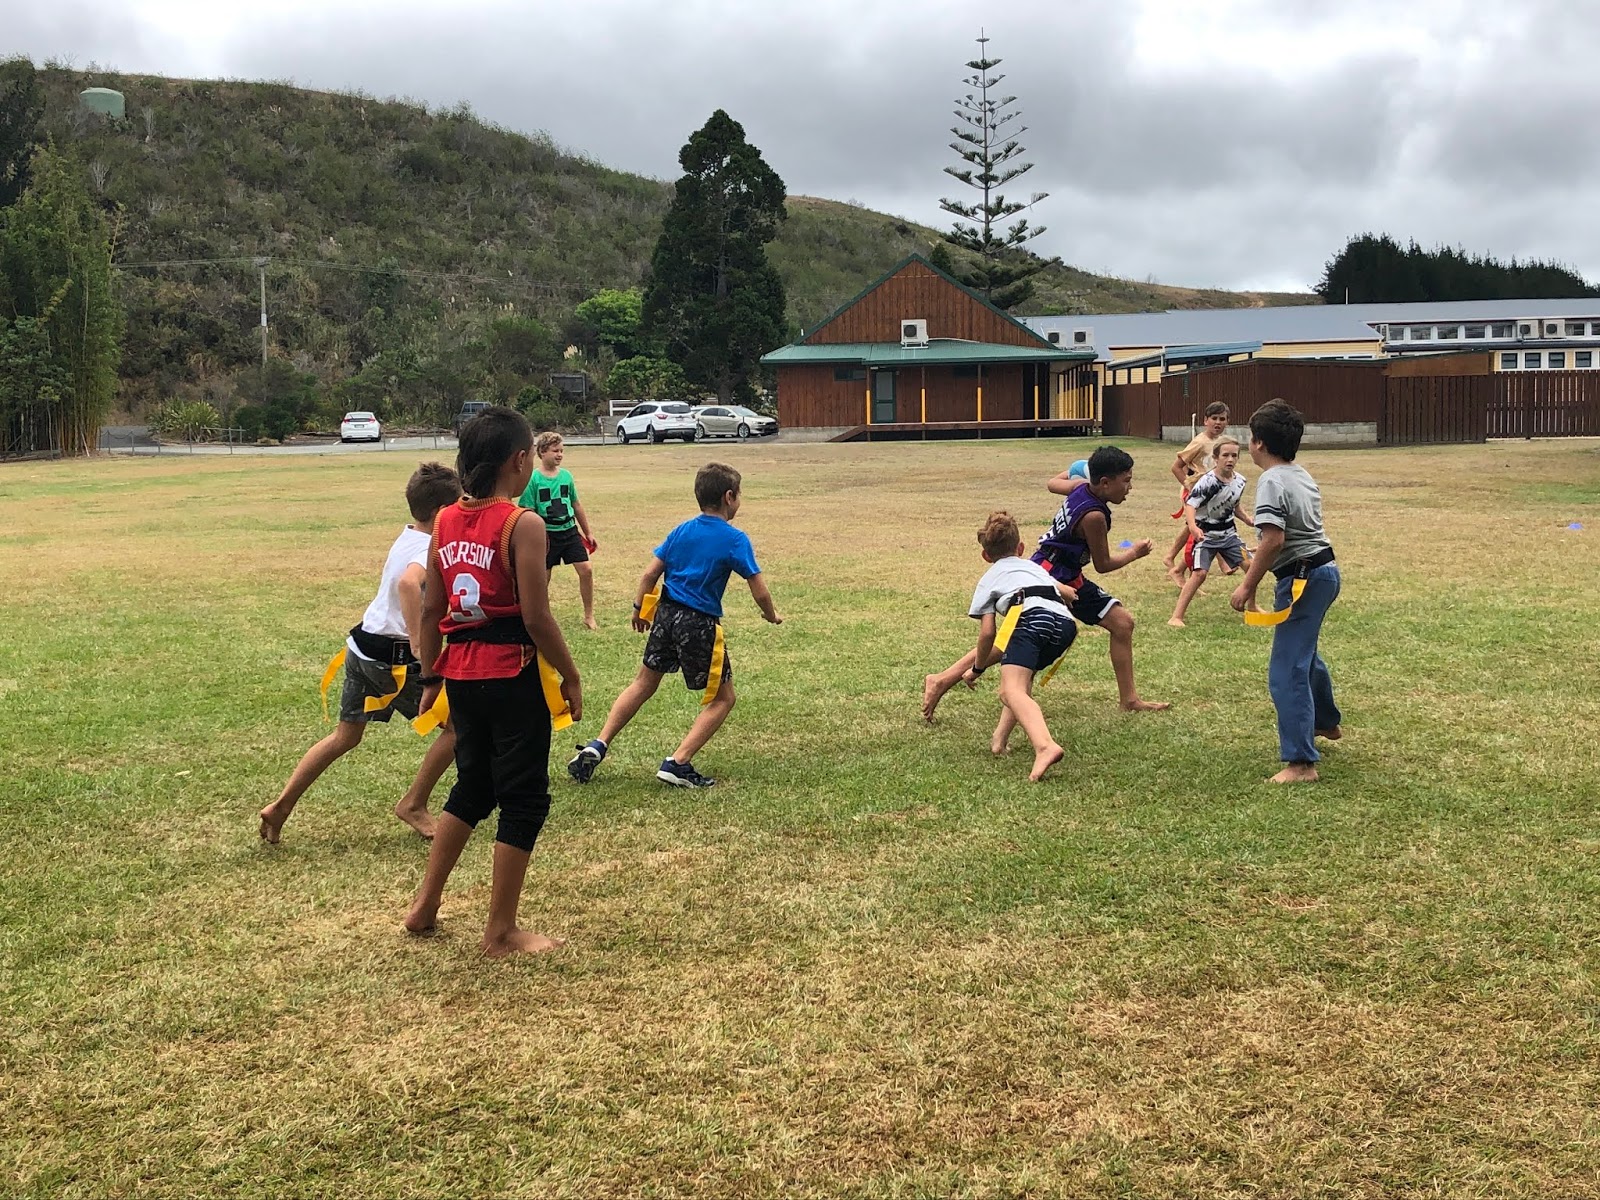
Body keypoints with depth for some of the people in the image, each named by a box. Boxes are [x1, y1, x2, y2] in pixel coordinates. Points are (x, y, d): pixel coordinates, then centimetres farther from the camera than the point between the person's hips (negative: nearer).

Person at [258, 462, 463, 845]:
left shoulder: (408, 538, 9)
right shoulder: (430, 548, -20)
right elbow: (409, 583, -42)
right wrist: (420, 644, -41)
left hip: (362, 645, 9)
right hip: (393, 657, -9)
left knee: (345, 736, 20)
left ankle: (280, 806, 18)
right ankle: (414, 804, 11)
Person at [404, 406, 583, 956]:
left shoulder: (446, 522, 5)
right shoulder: (522, 524, -15)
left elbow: (431, 609, 9)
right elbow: (536, 616, -17)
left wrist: (431, 678, 19)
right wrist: (571, 677, -6)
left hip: (461, 673, 7)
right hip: (512, 672, -7)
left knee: (472, 787, 23)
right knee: (524, 801, 6)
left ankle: (425, 906, 28)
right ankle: (501, 932, 11)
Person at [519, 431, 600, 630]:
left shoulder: (566, 475, 4)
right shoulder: (533, 479, -10)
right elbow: (528, 512, -8)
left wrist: (588, 532, 17)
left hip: (570, 530, 4)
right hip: (547, 535, -4)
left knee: (586, 569, -5)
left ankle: (589, 617, 5)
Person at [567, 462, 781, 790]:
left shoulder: (681, 531, 6)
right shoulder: (735, 540, -10)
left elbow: (649, 574, 6)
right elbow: (759, 592, -10)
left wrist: (640, 609, 22)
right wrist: (772, 615, 10)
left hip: (665, 615, 6)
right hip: (700, 625, -6)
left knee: (643, 683, 23)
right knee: (722, 699, 9)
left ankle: (596, 747, 17)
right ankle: (678, 763, -3)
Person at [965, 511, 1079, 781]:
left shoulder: (988, 579, 27)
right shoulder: (1034, 566, 41)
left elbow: (987, 632, 18)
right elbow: (1070, 594, 53)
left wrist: (978, 668, 34)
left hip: (1032, 617, -6)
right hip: (1066, 622, 6)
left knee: (1012, 691, -22)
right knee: (1023, 679, 32)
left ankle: (1045, 746, -49)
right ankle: (1000, 739, 20)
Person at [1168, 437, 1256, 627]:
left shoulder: (1239, 481, -1)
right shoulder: (1207, 482, -22)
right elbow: (1190, 505, -30)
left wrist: (1248, 519, 4)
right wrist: (1193, 526, -47)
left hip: (1228, 533, 6)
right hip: (1206, 534, -6)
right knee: (1200, 572, -18)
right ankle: (1176, 617, -14)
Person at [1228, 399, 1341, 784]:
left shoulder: (1272, 481, -17)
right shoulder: (1303, 476, 11)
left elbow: (1273, 539, -26)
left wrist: (1247, 586, -22)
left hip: (1302, 578, -10)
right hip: (1324, 569, 10)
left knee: (1287, 672, -8)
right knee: (1304, 651, 32)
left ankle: (1301, 763, -10)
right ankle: (1326, 722, 53)